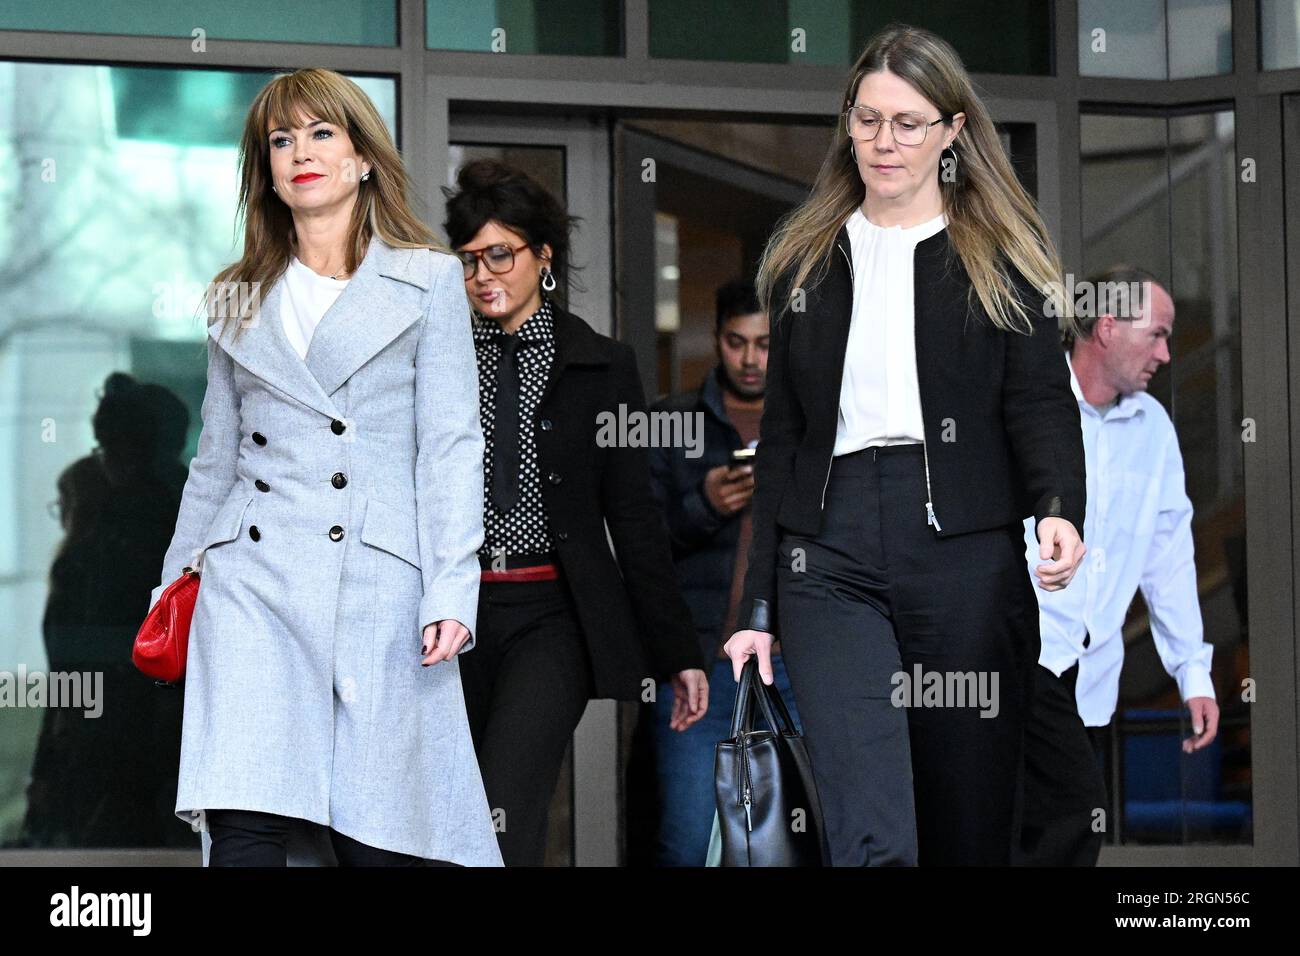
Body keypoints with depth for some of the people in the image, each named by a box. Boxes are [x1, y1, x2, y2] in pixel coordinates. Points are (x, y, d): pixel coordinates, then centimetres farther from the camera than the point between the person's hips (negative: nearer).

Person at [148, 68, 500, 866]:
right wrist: (175, 582, 22)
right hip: (253, 583, 2)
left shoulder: (430, 282, 8)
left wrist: (450, 592, -7)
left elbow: (451, 446, 2)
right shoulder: (240, 302, 17)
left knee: (375, 844, -5)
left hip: (379, 588, -2)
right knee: (246, 829, -12)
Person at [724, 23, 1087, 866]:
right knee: (870, 835, -18)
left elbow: (1042, 401, -1)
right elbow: (781, 436, 16)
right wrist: (758, 609, 12)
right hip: (829, 554, 1)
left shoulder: (1003, 255, 8)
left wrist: (1060, 510, -23)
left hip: (965, 548, -1)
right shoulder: (807, 259, 16)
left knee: (970, 826, 2)